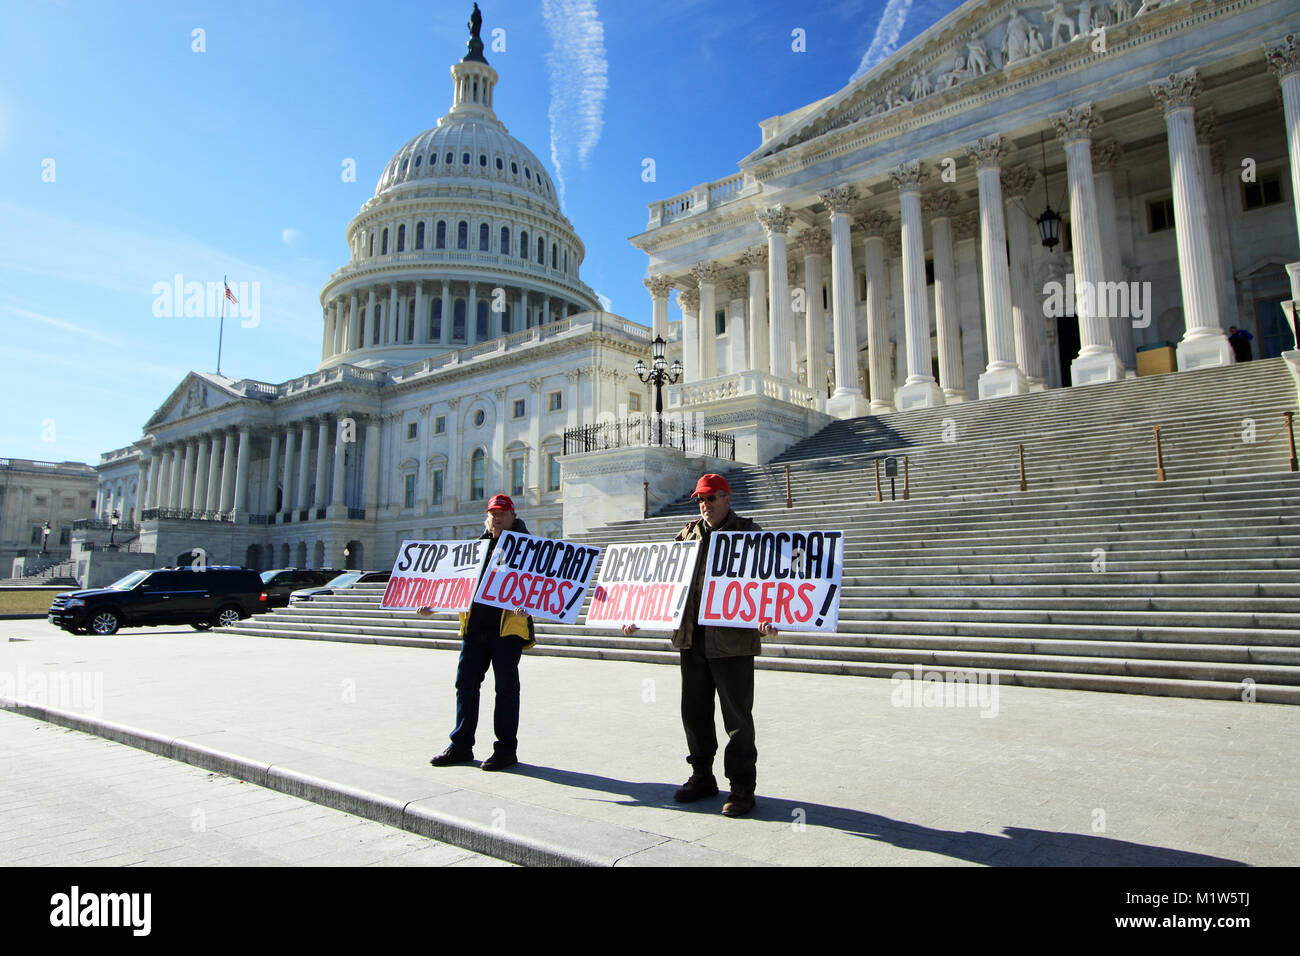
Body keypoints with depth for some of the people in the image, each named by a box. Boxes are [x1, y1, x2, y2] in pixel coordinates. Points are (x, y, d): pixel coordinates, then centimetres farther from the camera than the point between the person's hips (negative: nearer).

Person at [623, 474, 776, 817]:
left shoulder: (749, 532, -1)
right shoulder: (688, 534, 15)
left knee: (737, 715, 3)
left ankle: (742, 786, 15)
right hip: (691, 635, 6)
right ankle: (702, 776, 29)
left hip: (732, 638, -5)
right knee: (694, 711, 13)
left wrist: (768, 617, -28)